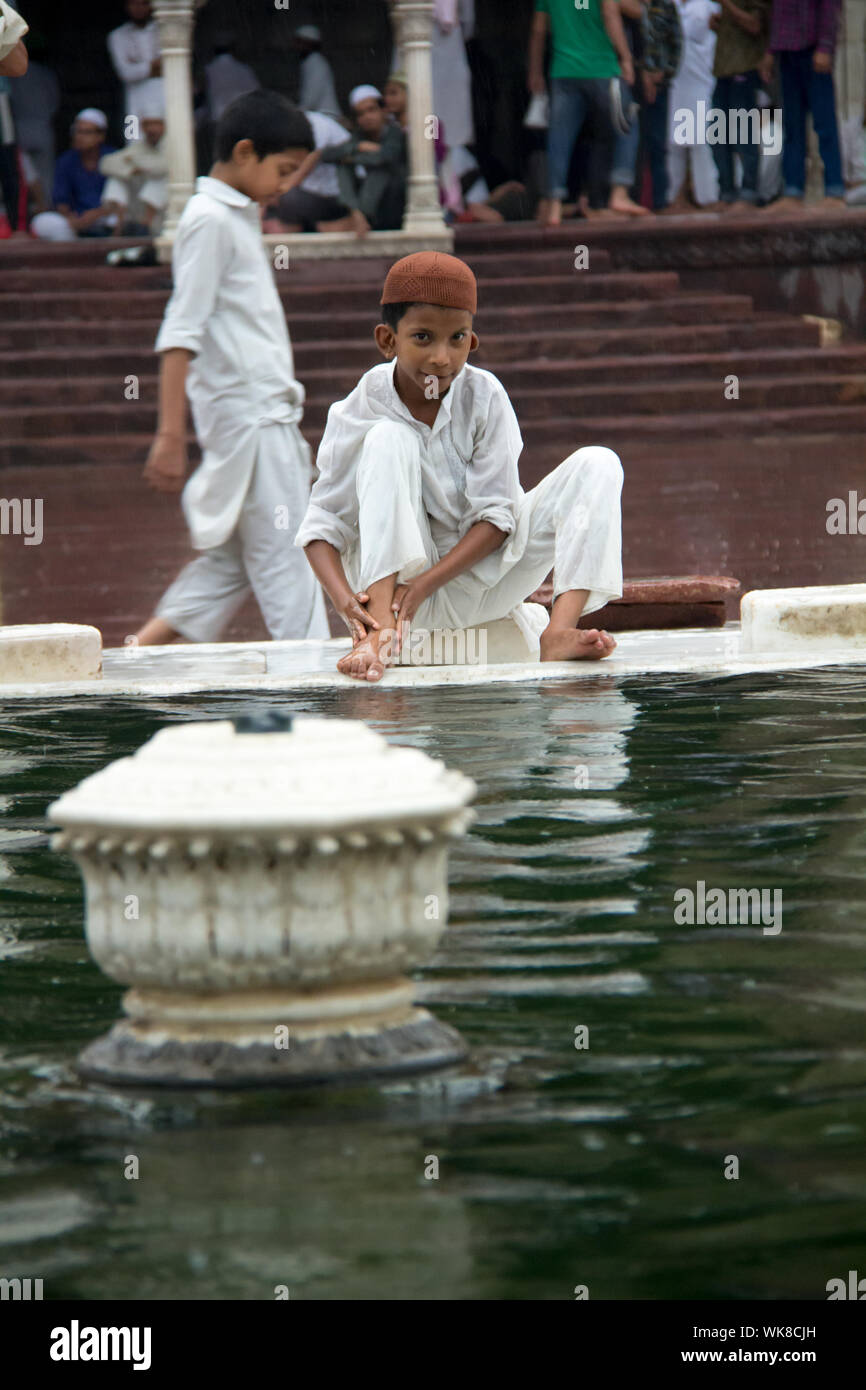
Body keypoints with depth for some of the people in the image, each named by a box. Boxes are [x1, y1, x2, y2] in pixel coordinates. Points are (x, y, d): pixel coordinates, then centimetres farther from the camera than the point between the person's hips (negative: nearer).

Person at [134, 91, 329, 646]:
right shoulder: (209, 219, -10)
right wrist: (171, 434, -20)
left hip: (269, 415, 9)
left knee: (232, 559, 9)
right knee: (286, 559, -9)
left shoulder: (240, 217, 19)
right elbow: (181, 333, -15)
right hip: (245, 414, -9)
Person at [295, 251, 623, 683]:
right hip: (393, 577, -2)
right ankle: (381, 630, -36)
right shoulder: (357, 414, -12)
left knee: (596, 464, -13)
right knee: (387, 439, -25)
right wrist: (344, 599, -34)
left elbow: (496, 515, -12)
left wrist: (425, 583, -26)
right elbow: (323, 525, -13)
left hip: (478, 573, 2)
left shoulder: (484, 396, -10)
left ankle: (559, 632, -33)